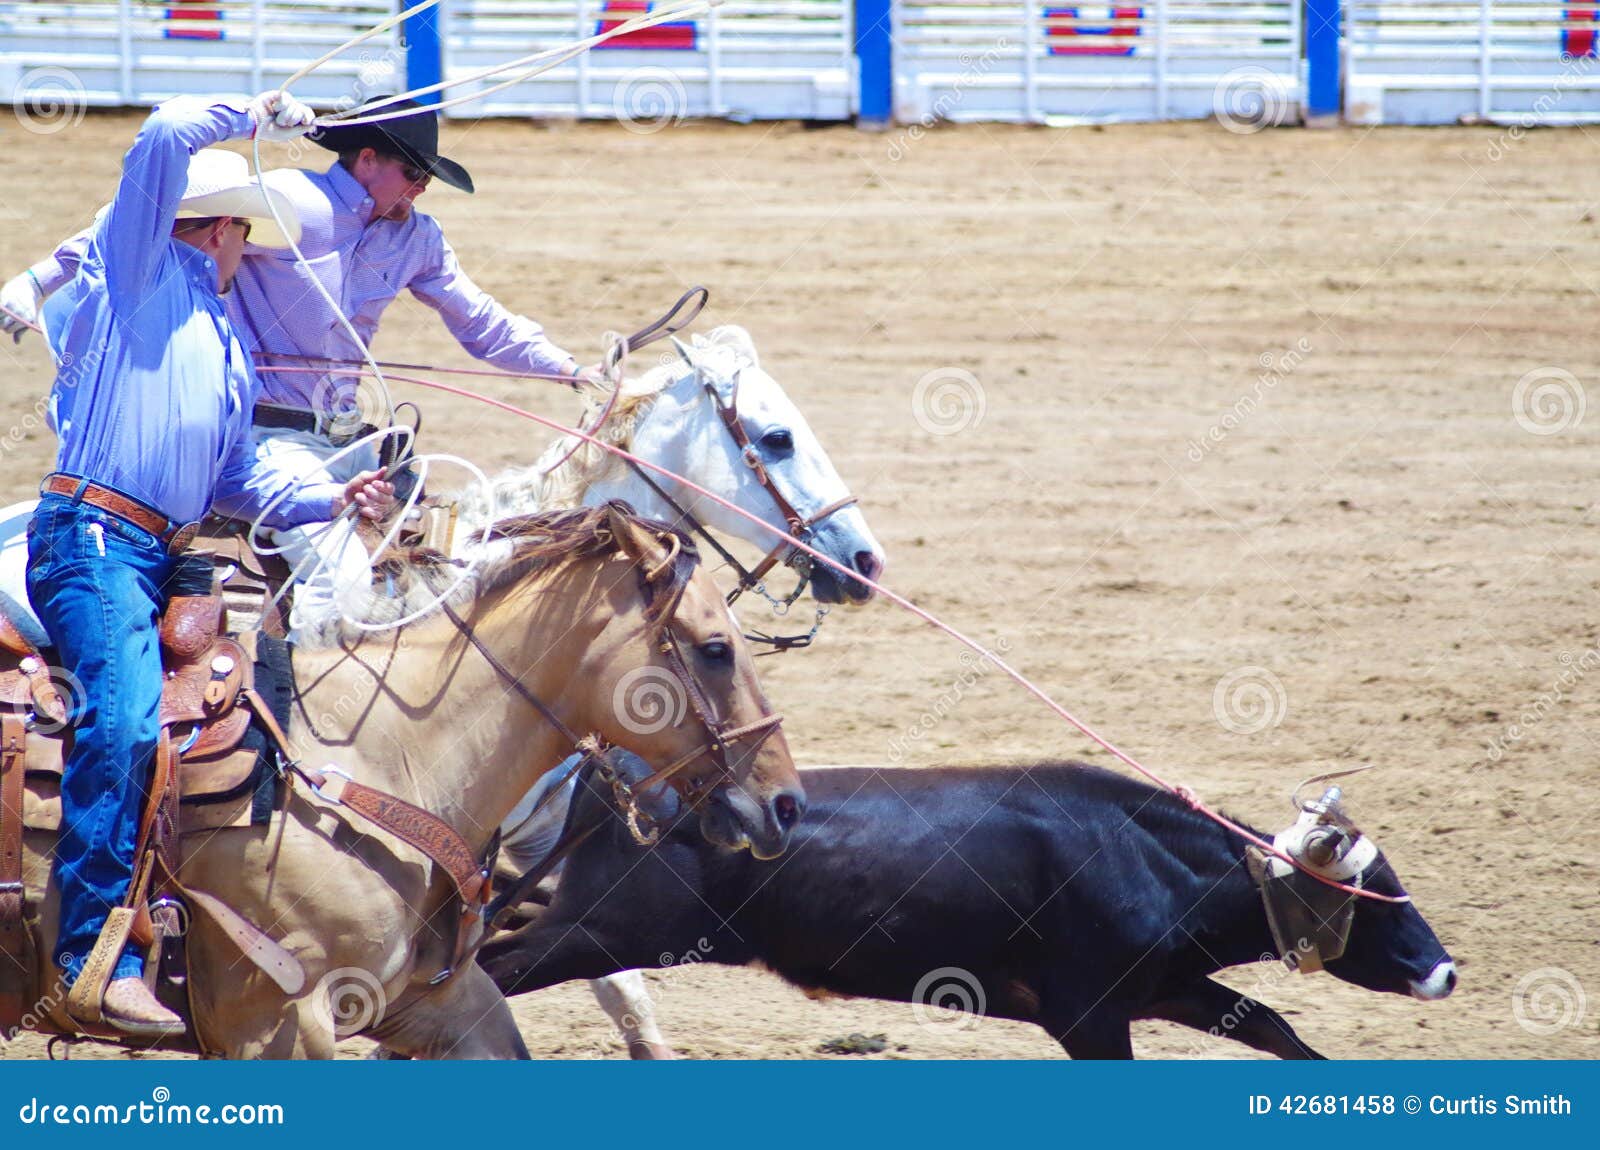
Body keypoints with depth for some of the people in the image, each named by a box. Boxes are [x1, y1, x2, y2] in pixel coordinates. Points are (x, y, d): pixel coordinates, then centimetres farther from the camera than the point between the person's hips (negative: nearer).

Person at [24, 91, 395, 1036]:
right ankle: (97, 965, -34)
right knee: (127, 717, -27)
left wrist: (333, 498, 15)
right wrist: (258, 116, 3)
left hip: (169, 557, 9)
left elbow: (237, 481, 29)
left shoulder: (233, 342, 28)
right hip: (93, 536, -9)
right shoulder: (136, 266, 5)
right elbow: (165, 140, -11)